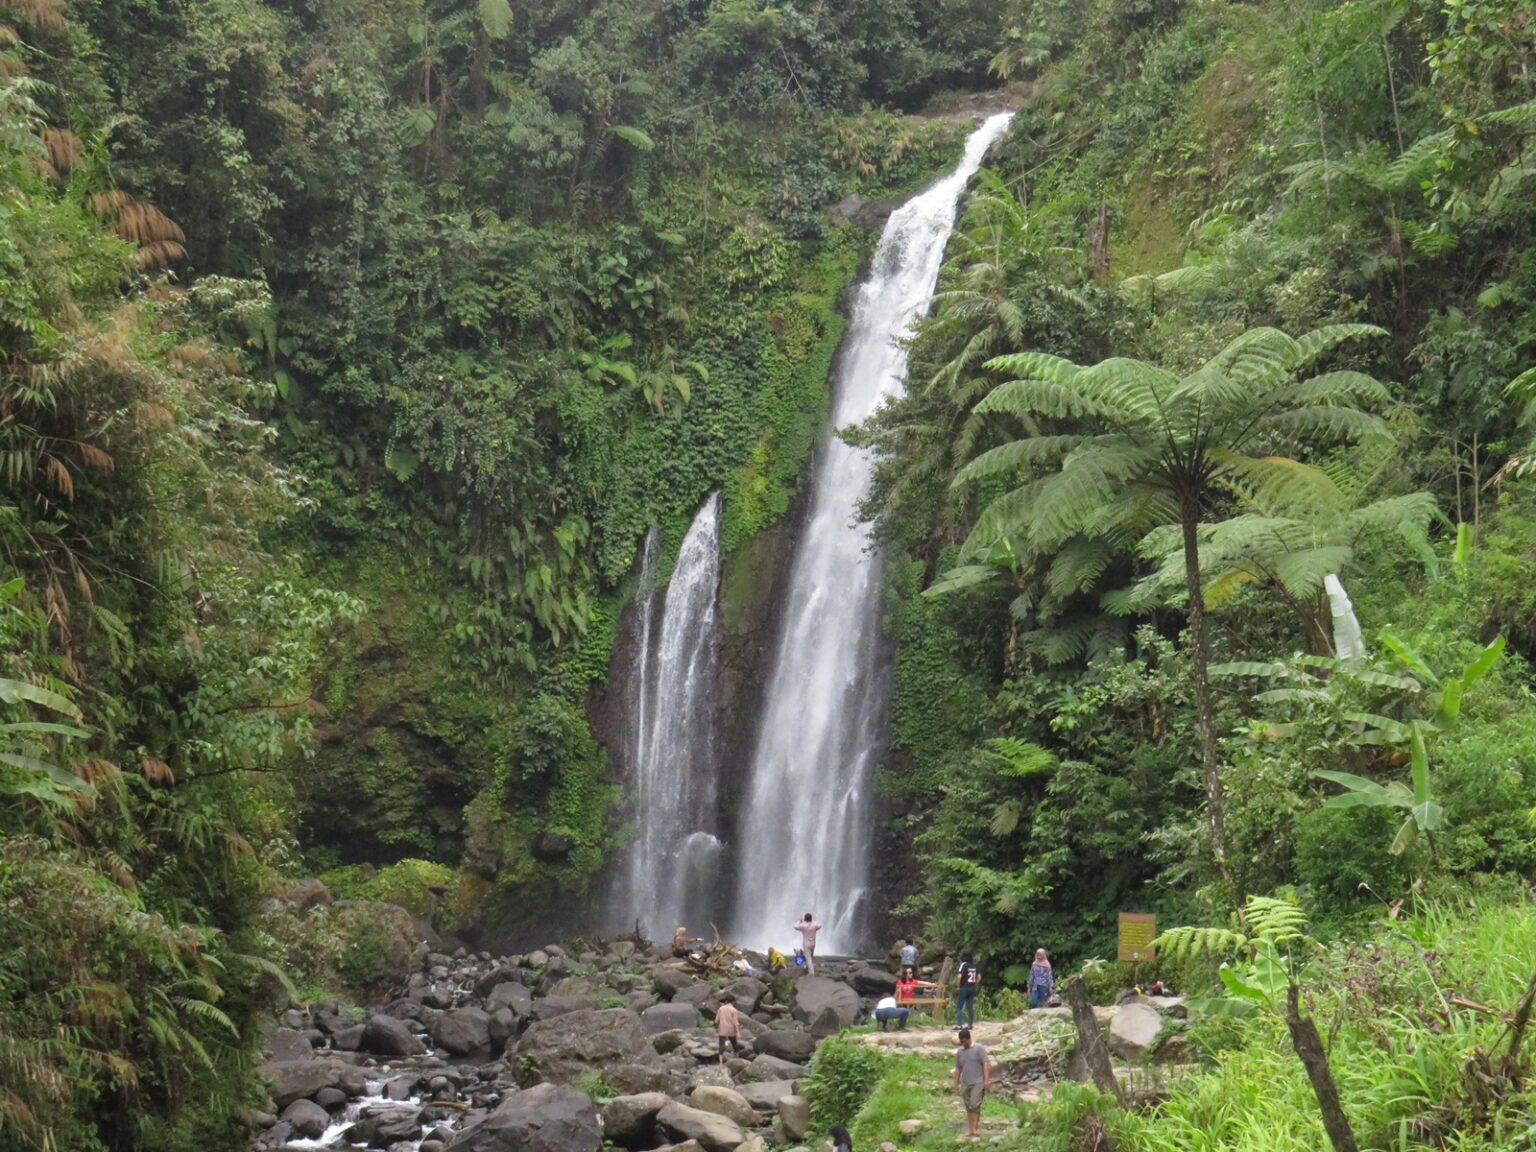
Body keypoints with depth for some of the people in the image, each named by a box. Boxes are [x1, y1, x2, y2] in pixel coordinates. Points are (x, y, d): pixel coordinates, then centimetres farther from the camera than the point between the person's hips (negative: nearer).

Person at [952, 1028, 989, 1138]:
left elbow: (985, 1064, -7)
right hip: (965, 1084, 5)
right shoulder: (959, 1052, 12)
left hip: (978, 1083, -5)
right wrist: (956, 1083, 12)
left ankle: (975, 1130, -16)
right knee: (968, 1107, 9)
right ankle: (969, 1129, 15)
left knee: (975, 1105, -15)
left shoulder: (979, 1049, -2)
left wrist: (986, 1080, -14)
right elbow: (958, 1068, 16)